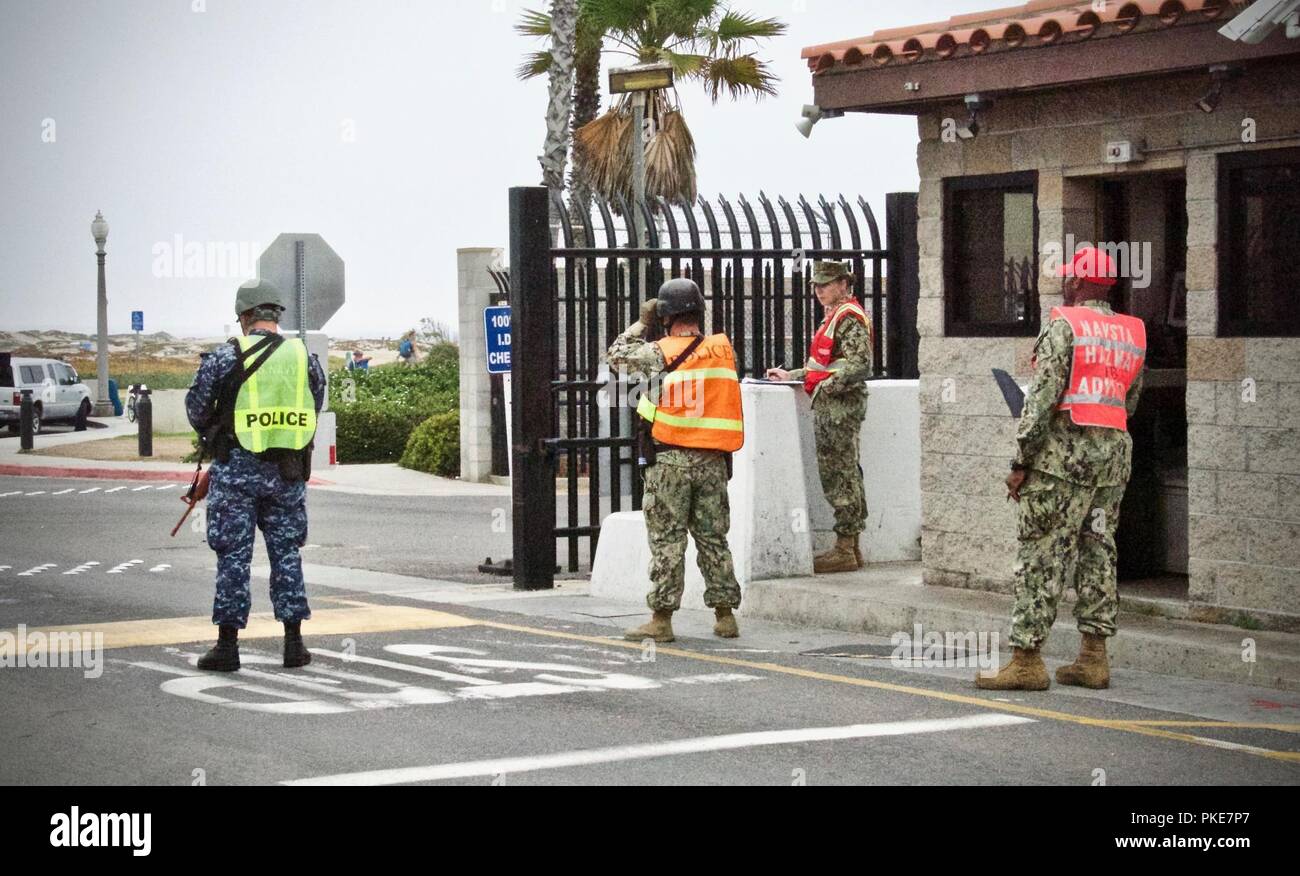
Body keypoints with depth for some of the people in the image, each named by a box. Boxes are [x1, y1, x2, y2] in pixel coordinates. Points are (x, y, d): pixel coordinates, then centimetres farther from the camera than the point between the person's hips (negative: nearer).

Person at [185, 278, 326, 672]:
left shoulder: (227, 356, -8)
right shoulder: (305, 357, 3)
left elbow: (196, 407, -2)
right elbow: (315, 408, 12)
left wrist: (211, 437, 18)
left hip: (238, 467, -3)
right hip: (288, 471, 3)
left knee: (233, 556, 3)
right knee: (286, 552, 12)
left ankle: (228, 644, 4)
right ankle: (294, 643, 12)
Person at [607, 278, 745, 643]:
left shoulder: (660, 352, -8)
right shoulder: (723, 349, 2)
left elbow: (617, 354, 7)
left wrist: (642, 323, 17)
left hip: (670, 459, -4)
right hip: (713, 461, 4)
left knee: (667, 540, 0)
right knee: (713, 537, 11)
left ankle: (662, 618, 0)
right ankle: (725, 615, 13)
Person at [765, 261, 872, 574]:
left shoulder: (849, 317, -12)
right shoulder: (835, 316, 20)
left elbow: (859, 366, -22)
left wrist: (825, 386, -25)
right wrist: (791, 375, 19)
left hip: (840, 407, -11)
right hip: (832, 407, 11)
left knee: (838, 476, -8)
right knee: (846, 476, 11)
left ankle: (844, 550, -5)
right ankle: (851, 547, 16)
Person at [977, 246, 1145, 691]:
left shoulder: (1064, 325, -7)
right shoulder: (1133, 334, 13)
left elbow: (1043, 394, -13)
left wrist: (1021, 460, -11)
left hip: (1064, 453, -7)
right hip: (1116, 449, 7)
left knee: (1041, 555, -5)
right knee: (1097, 551, 11)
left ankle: (1026, 659, -6)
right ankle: (1093, 658, 11)